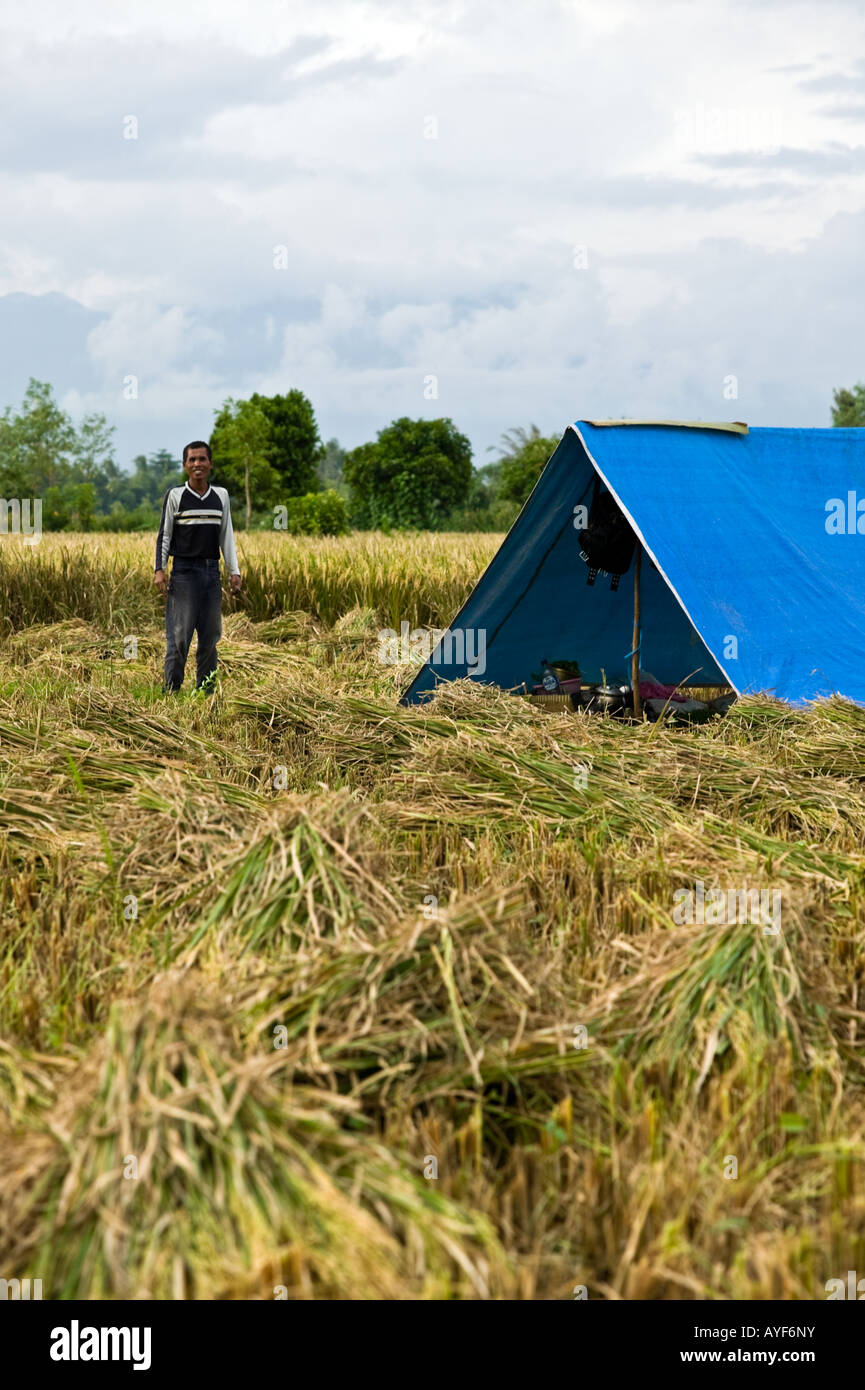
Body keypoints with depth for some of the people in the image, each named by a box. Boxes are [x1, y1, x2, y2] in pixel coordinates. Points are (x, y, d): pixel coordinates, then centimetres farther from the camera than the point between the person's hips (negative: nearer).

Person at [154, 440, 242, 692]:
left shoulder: (221, 496, 10)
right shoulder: (175, 496, 0)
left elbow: (226, 536, 13)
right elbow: (164, 535, 1)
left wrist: (234, 572, 8)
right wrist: (160, 570, -8)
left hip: (212, 572, 4)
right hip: (184, 572, -4)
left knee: (210, 635, 7)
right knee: (179, 635, -7)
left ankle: (206, 690, 15)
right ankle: (172, 690, -2)